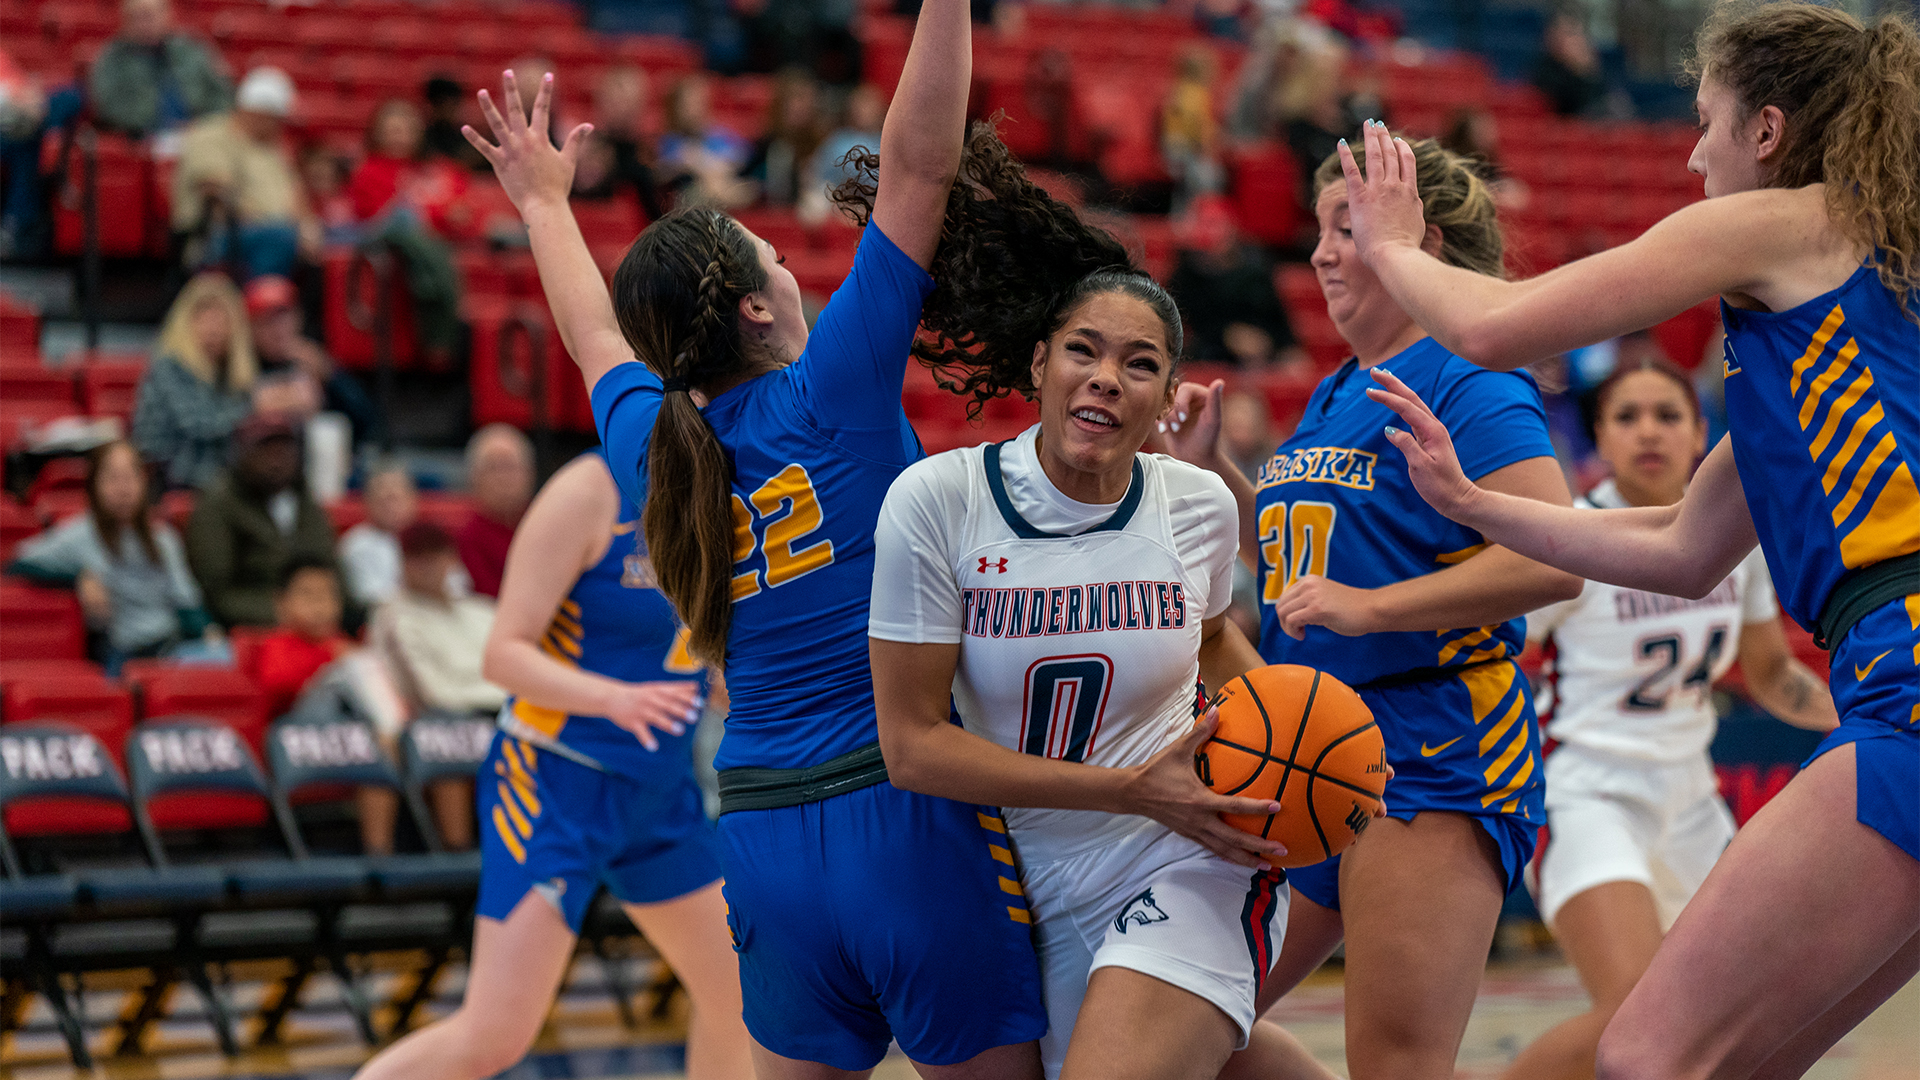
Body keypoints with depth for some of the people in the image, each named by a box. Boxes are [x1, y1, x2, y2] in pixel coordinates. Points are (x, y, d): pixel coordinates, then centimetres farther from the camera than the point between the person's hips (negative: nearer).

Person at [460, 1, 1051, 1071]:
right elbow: (919, 163, -11)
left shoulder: (652, 448, 8)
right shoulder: (831, 397, -8)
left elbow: (599, 340, 31)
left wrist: (546, 203, 46)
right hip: (909, 813, -6)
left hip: (767, 843, 6)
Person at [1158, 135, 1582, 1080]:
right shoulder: (1332, 398, 17)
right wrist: (1208, 466, 15)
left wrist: (1371, 606, -22)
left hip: (1432, 764, -10)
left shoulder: (1467, 384, -10)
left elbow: (1558, 559, -21)